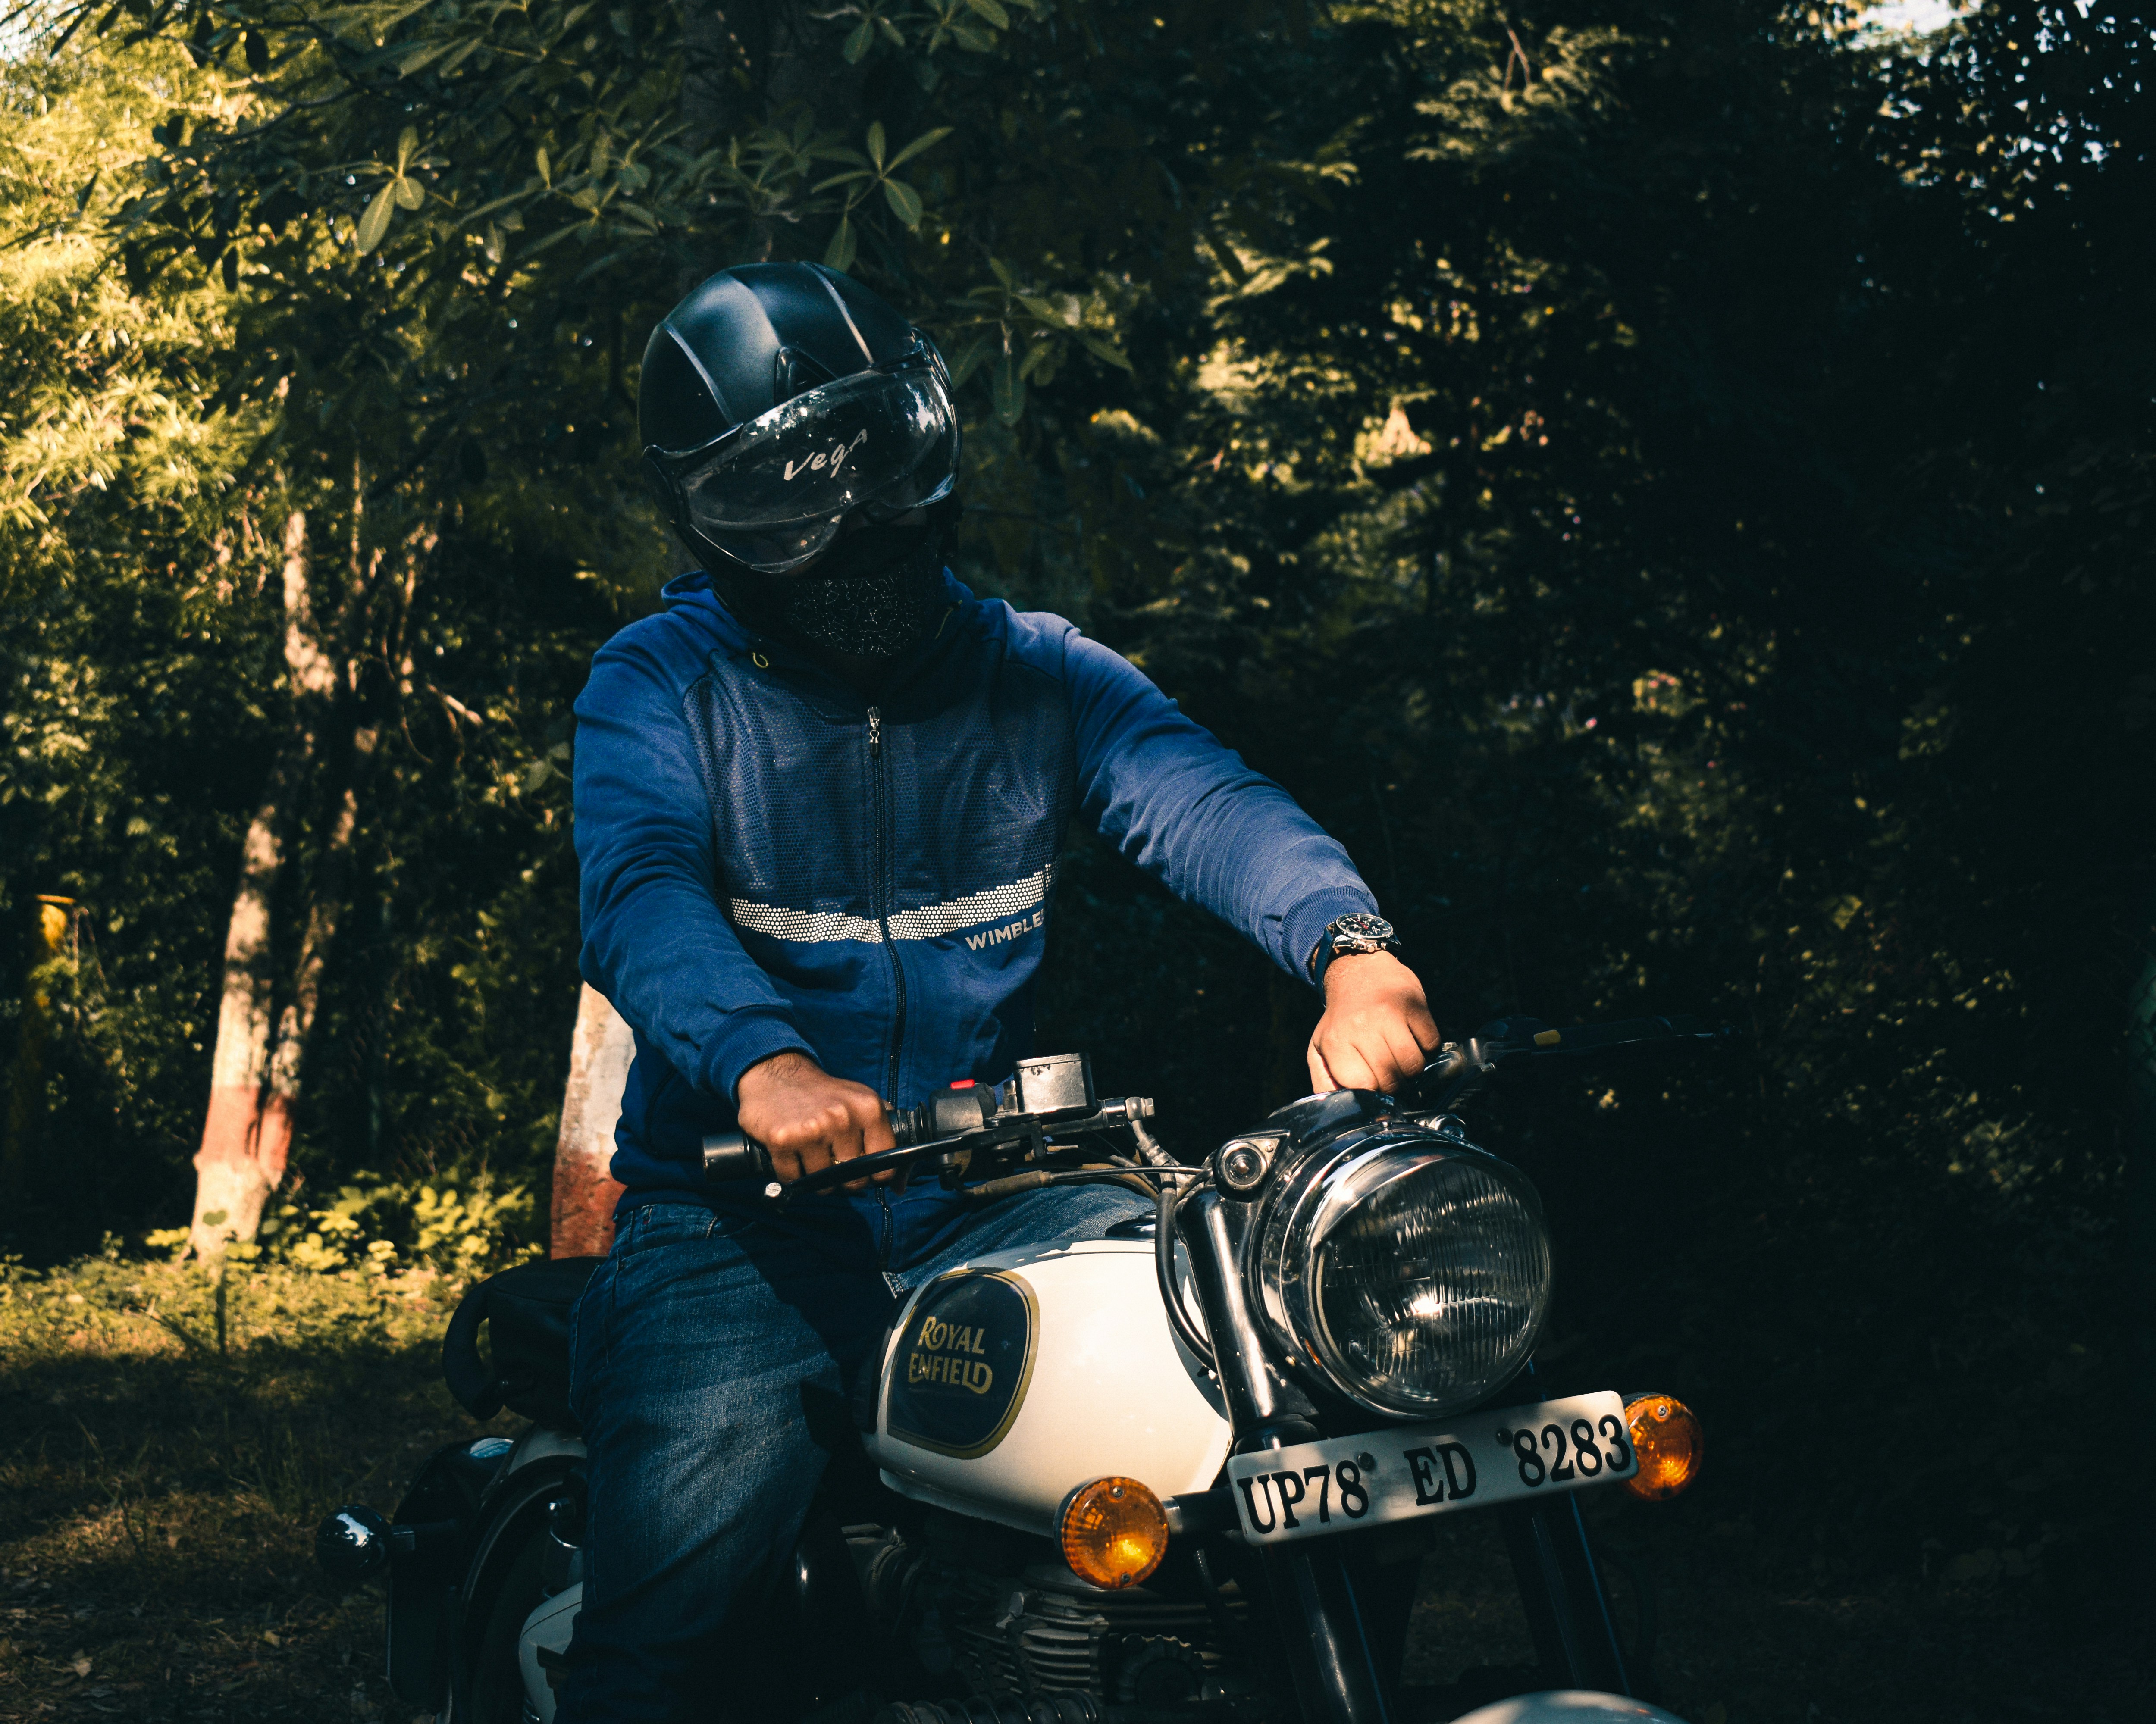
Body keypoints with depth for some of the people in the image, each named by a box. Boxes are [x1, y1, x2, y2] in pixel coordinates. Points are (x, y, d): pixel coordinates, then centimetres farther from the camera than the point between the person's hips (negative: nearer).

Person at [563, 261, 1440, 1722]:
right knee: (700, 1505, -26)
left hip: (985, 1211, 3)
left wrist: (1350, 943, -31)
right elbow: (641, 892, -18)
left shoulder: (1038, 677, 10)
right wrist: (760, 1059, -40)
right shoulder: (659, 691, 1)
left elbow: (1203, 798, -9)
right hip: (735, 1219, -3)